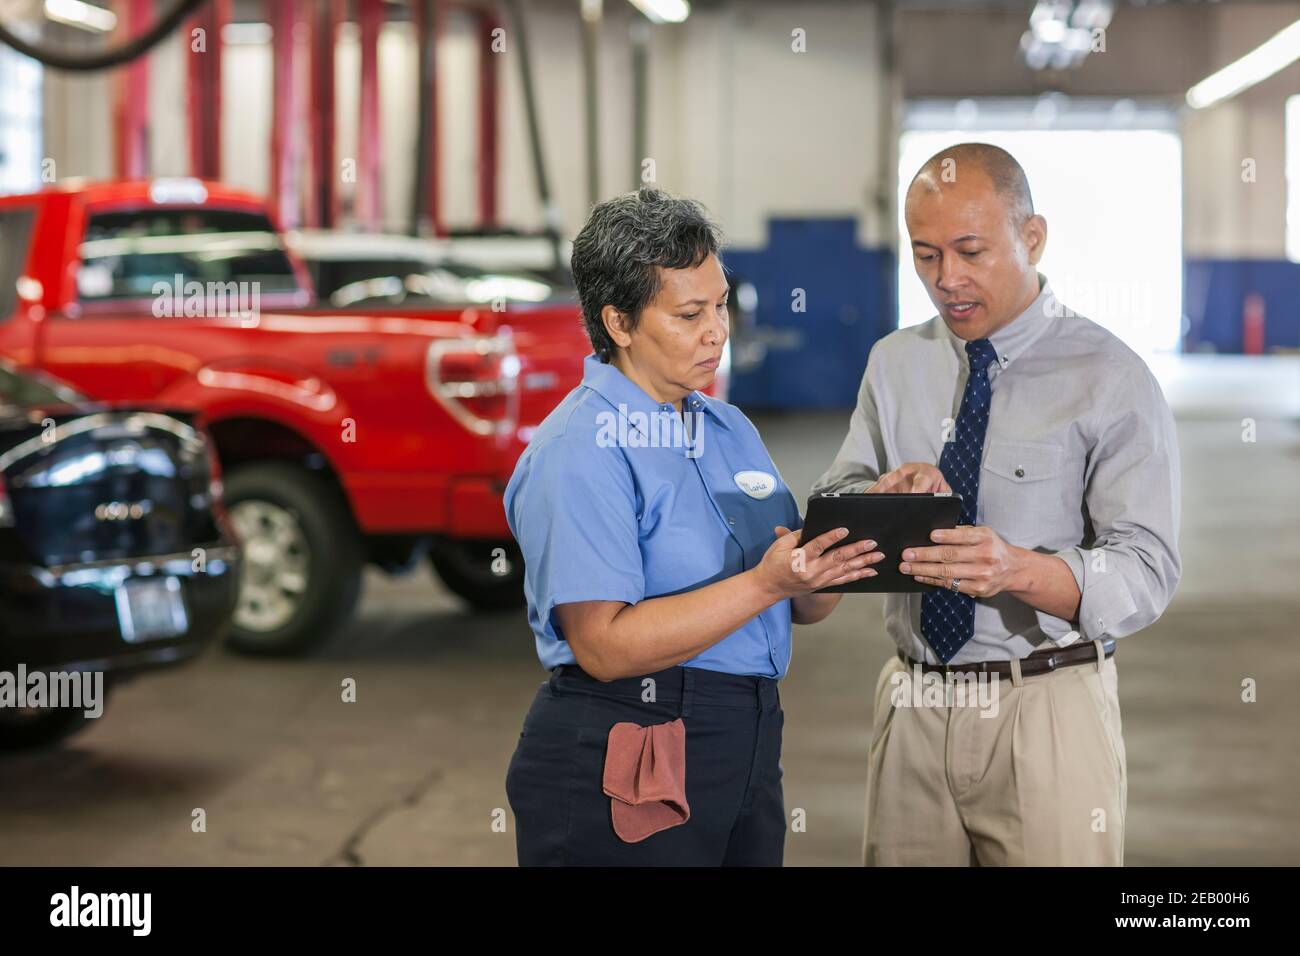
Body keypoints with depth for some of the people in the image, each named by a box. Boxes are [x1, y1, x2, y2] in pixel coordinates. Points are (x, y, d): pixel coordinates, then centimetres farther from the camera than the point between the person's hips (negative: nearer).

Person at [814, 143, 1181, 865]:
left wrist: (1017, 569, -34)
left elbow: (1145, 574, -15)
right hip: (913, 704, 4)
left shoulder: (1113, 381, -8)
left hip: (1047, 715, -4)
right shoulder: (894, 364, 9)